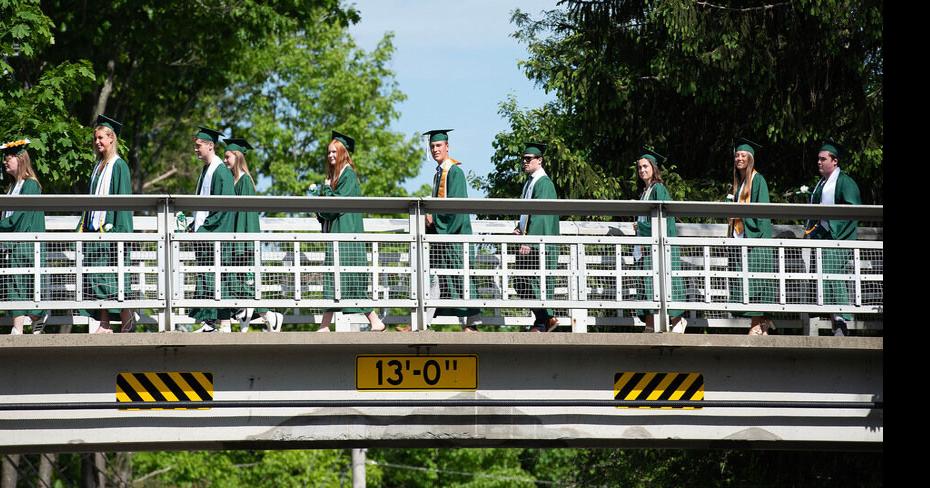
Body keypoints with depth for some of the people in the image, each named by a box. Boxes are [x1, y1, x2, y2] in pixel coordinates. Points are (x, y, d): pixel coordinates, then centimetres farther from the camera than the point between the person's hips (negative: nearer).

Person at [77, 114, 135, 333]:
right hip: (94, 229, 8)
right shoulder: (98, 166, 17)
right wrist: (83, 227, 14)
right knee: (96, 278, 3)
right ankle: (103, 324, 4)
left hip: (110, 229, -8)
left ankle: (127, 321, -1)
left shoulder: (119, 166, -6)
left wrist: (119, 230, -17)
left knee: (113, 280, -7)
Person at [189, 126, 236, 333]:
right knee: (204, 278, 7)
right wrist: (195, 225, 12)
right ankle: (208, 322, 9)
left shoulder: (221, 171, -11)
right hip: (202, 231, 9)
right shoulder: (205, 170, 16)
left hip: (215, 234, -9)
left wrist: (205, 226, -15)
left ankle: (225, 323, -8)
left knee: (215, 279, -9)